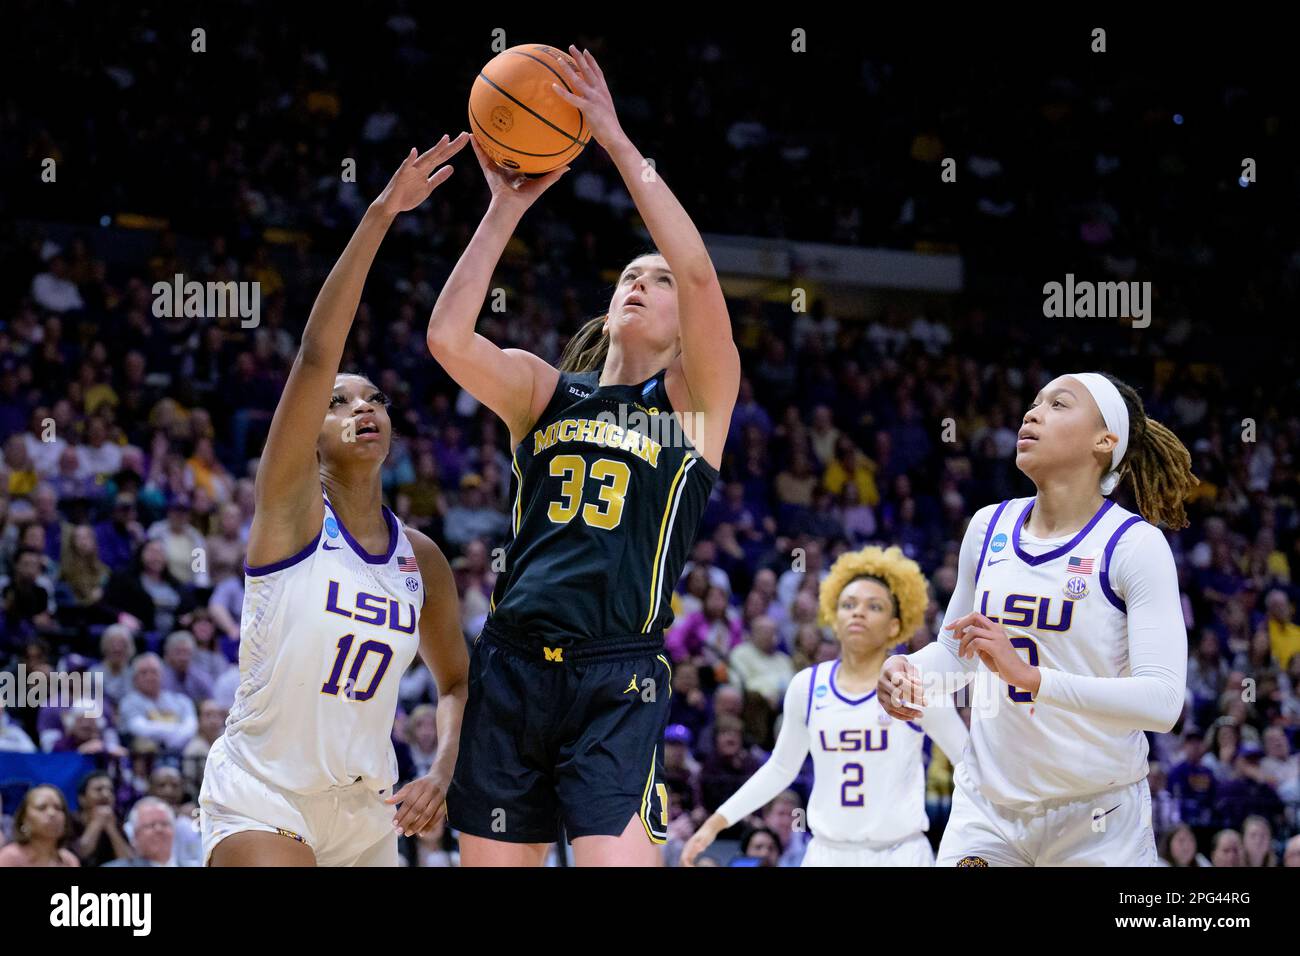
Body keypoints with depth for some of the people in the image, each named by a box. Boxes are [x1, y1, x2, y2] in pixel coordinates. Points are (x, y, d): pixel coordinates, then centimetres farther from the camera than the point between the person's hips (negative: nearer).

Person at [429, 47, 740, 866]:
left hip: (619, 681, -4)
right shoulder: (545, 390, 16)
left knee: (621, 862, -18)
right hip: (513, 667, 4)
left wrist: (617, 141, -11)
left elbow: (701, 275, -10)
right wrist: (505, 211, -3)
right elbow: (449, 337, -2)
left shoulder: (697, 397, 6)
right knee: (493, 864, 4)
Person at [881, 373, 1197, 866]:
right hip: (986, 805, 4)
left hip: (1099, 819, -4)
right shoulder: (989, 526, 4)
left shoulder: (1136, 544, -12)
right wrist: (909, 672, -6)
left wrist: (1029, 676, -31)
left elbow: (1163, 702, -22)